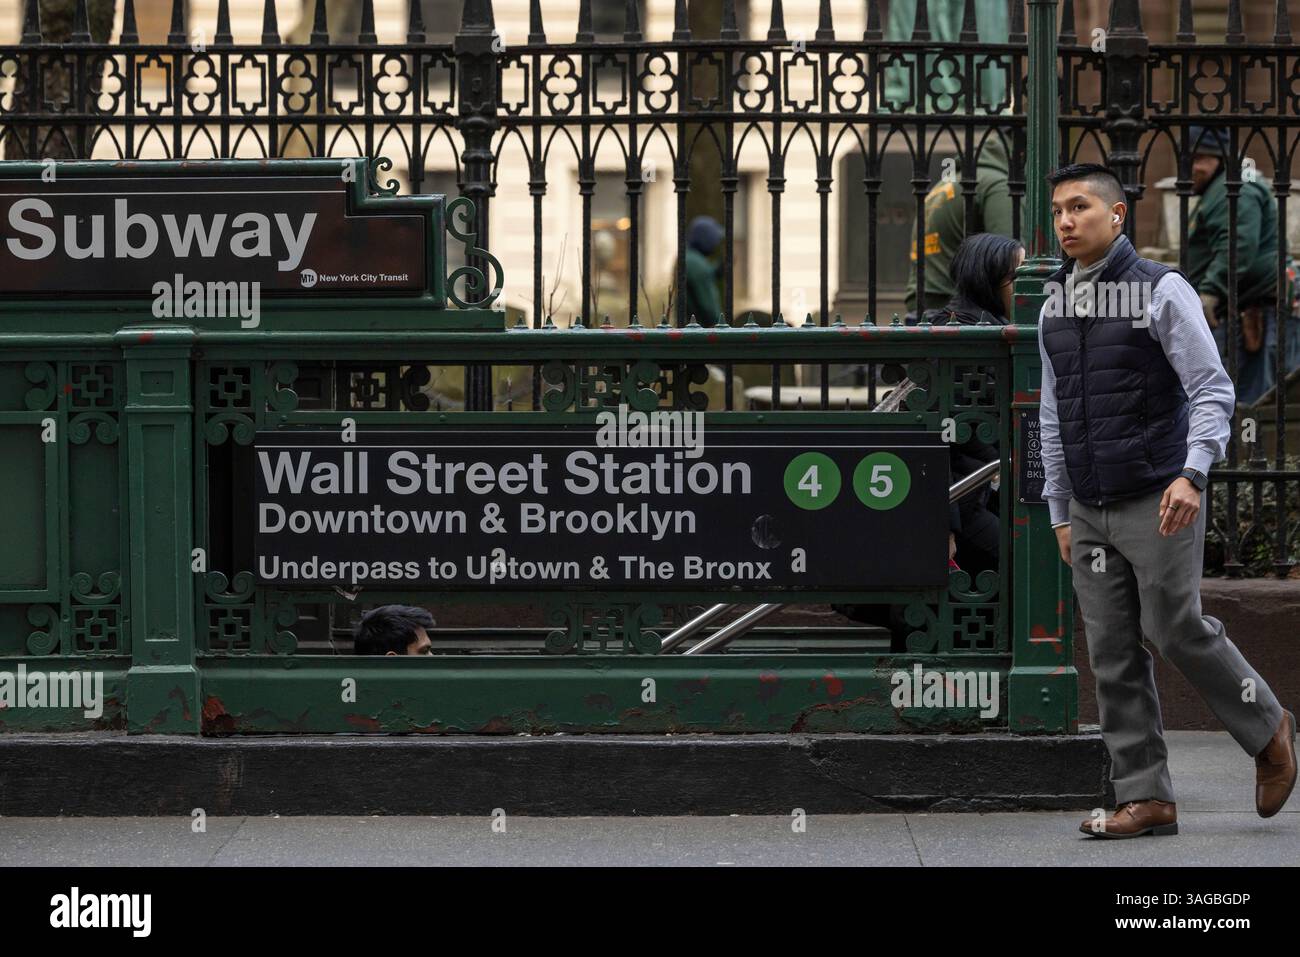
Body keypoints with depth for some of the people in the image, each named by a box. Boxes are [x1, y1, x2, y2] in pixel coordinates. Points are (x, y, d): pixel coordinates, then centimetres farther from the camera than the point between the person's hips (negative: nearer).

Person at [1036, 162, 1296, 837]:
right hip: (1090, 513, 6)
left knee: (1176, 629, -5)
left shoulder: (1162, 291, -7)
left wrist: (1191, 475, -25)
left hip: (1157, 503, -6)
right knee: (1113, 654, 2)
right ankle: (1145, 799, 5)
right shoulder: (1055, 307, 11)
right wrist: (1061, 513, 17)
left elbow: (1213, 391, -11)